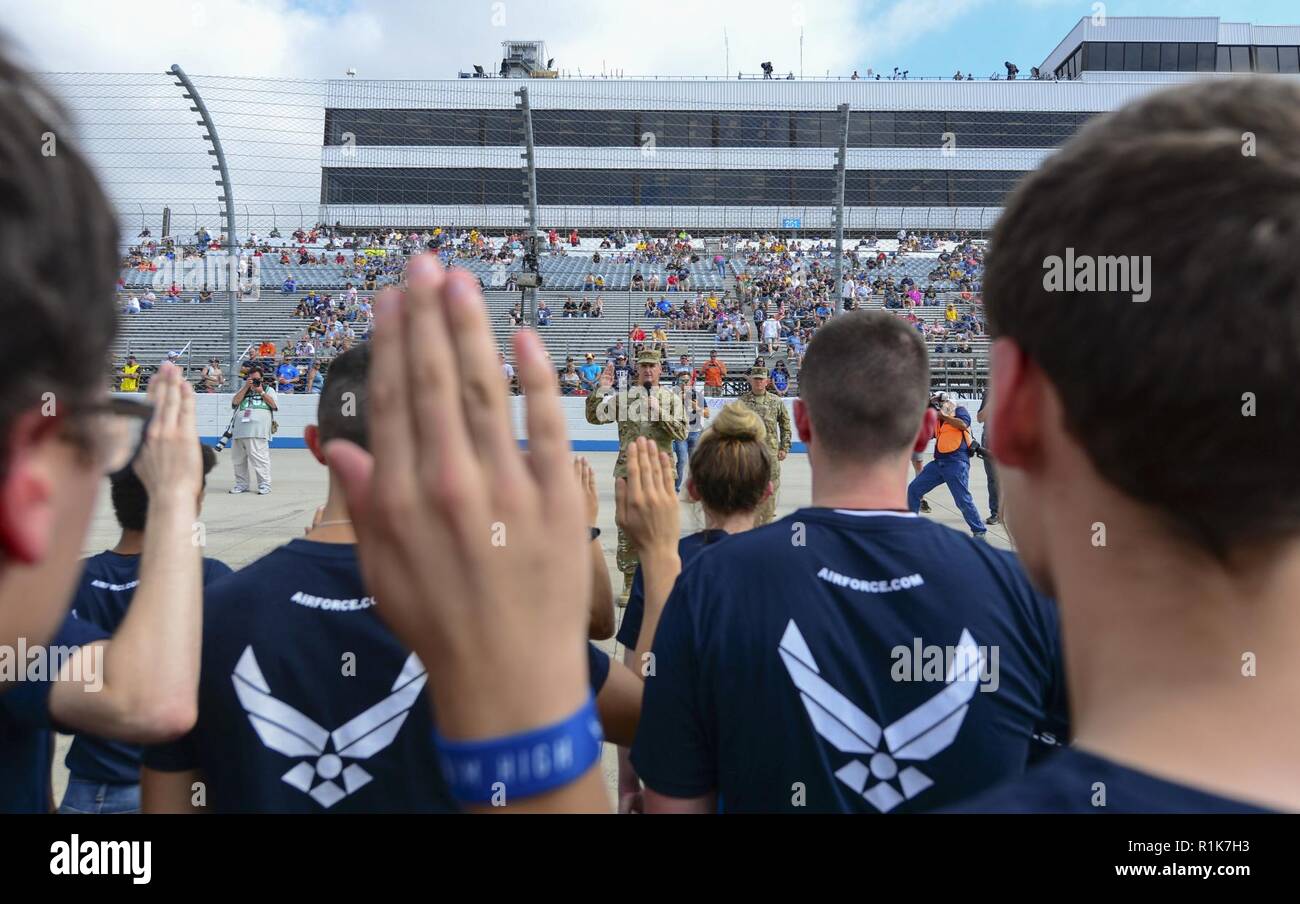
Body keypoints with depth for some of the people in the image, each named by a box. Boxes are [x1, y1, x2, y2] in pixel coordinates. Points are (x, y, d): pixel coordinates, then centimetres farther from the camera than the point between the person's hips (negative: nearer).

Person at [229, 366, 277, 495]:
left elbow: (274, 405, 2)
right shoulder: (243, 390, 24)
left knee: (259, 457, -12)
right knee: (238, 458, 5)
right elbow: (235, 402, 6)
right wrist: (246, 387, 2)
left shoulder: (268, 390, 17)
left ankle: (264, 484, -7)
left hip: (258, 431, -4)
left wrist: (261, 392, 0)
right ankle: (241, 484, 15)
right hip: (240, 429, 4)